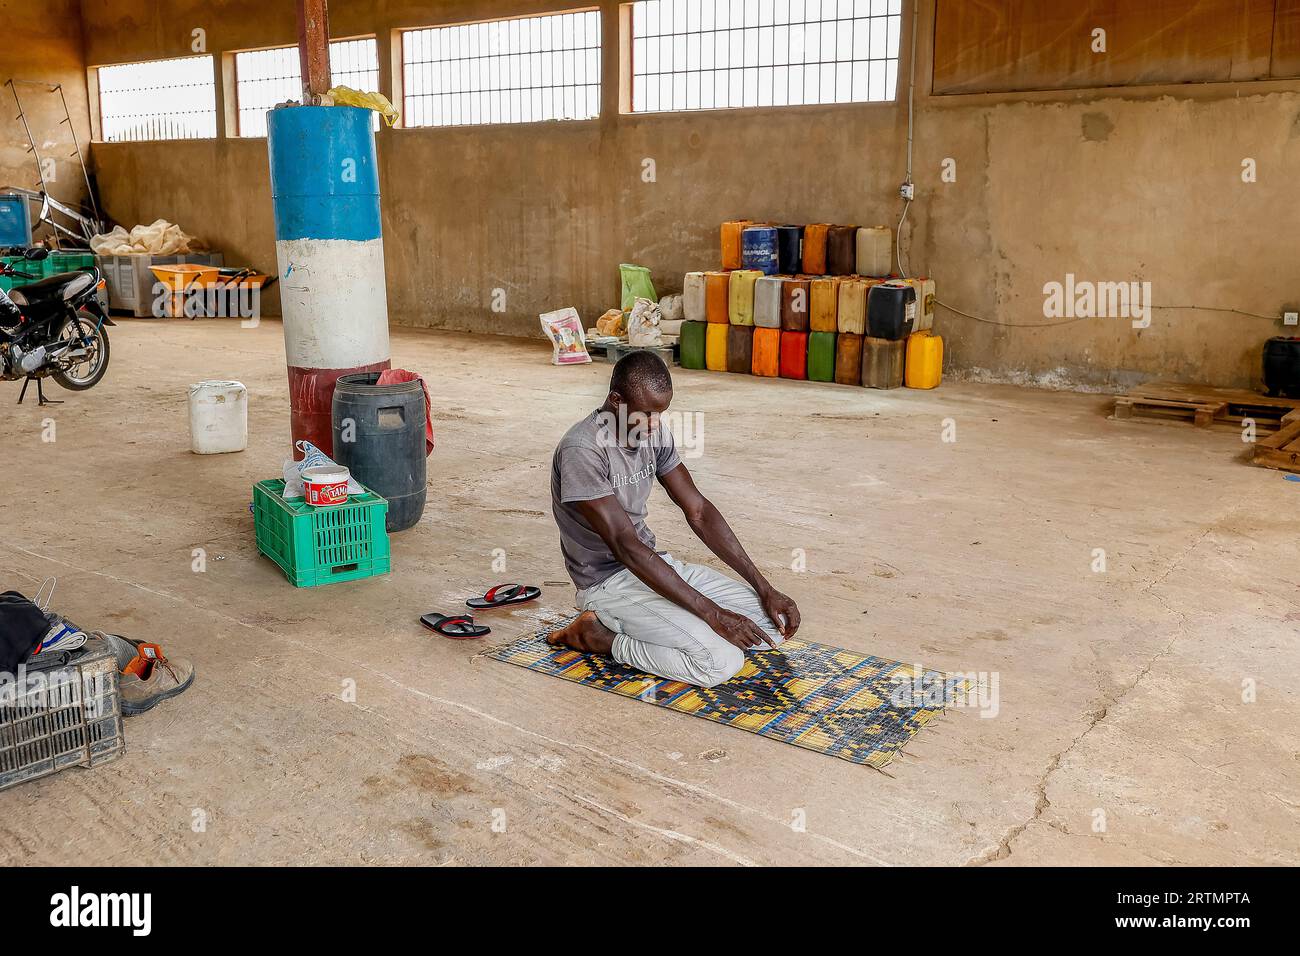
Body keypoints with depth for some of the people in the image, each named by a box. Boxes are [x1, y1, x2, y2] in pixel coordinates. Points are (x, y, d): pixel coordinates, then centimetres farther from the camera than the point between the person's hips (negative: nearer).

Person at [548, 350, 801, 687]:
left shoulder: (655, 435, 2)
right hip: (610, 582, -8)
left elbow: (699, 511, 5)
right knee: (721, 661, -25)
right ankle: (600, 636, -4)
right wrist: (712, 614, -28)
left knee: (773, 624, 0)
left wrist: (764, 589, -3)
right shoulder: (582, 450, -23)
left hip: (655, 564, 8)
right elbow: (625, 546, -26)